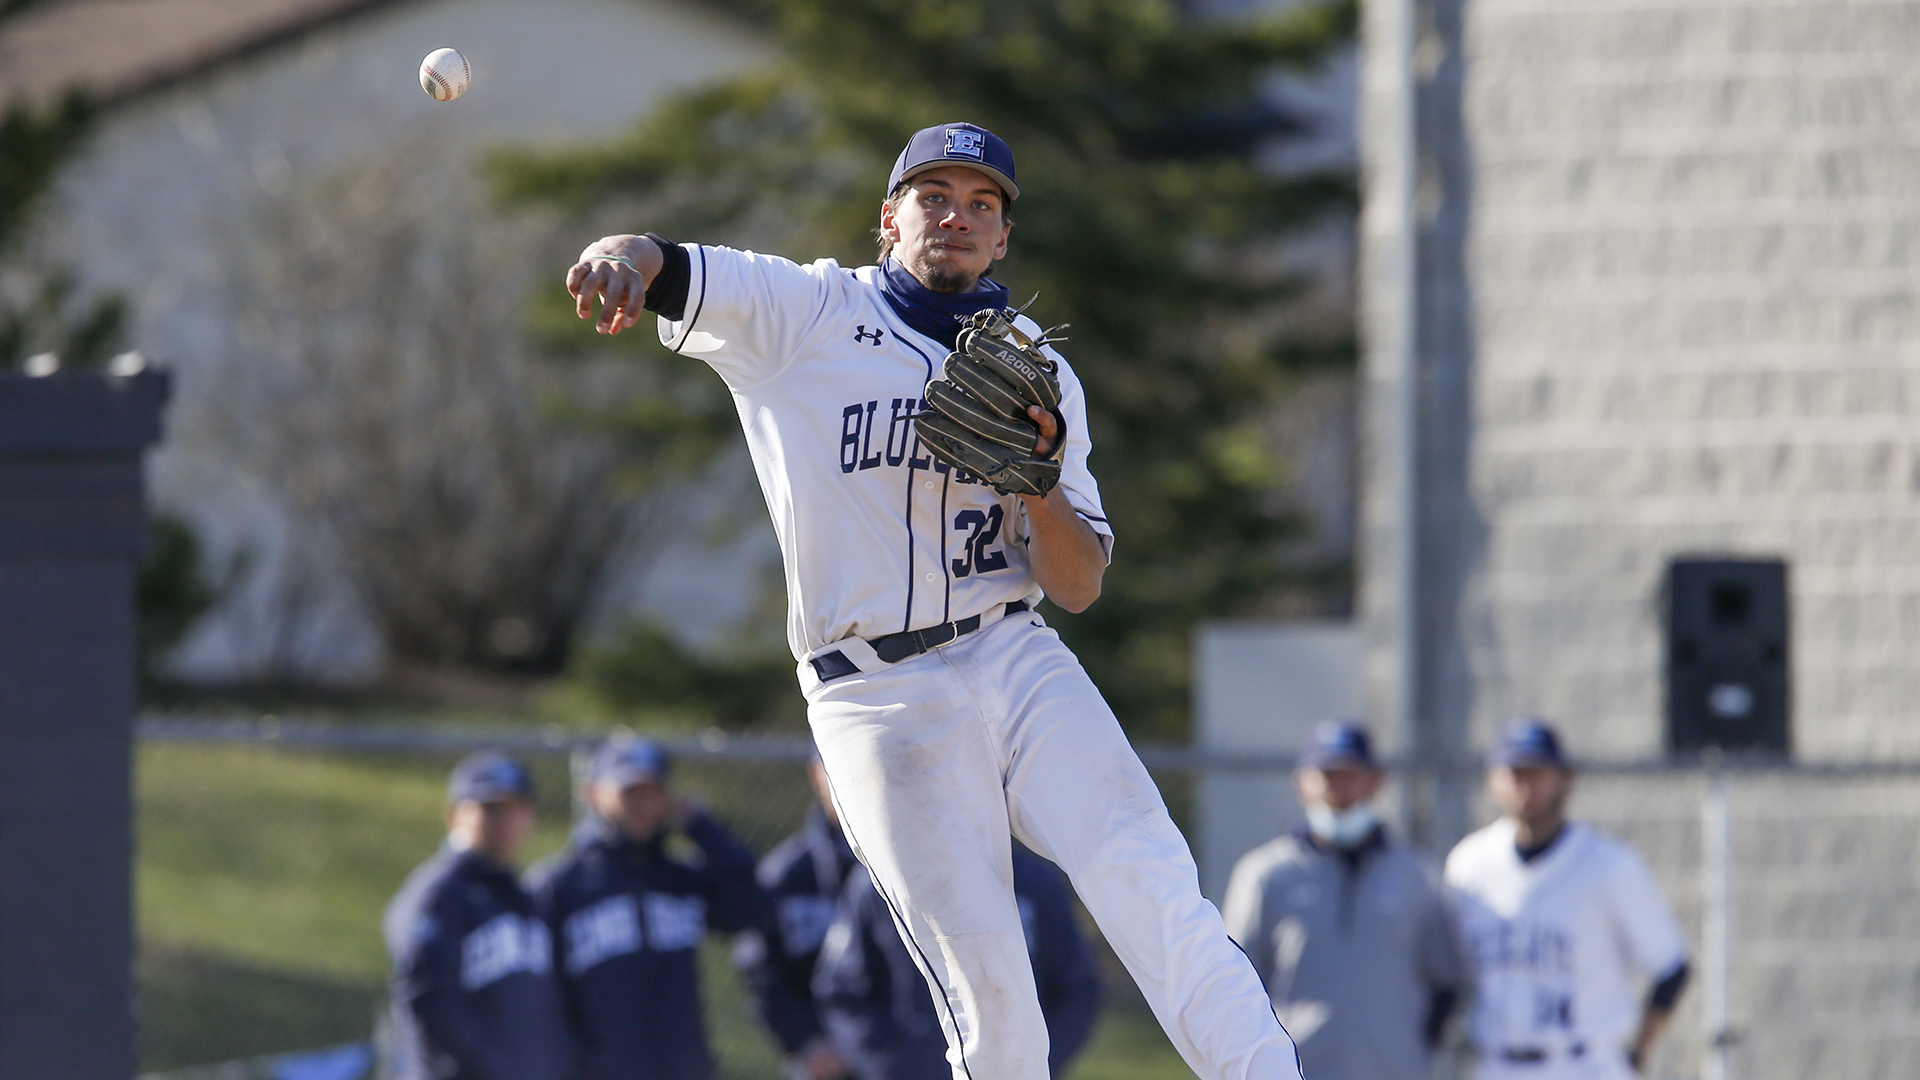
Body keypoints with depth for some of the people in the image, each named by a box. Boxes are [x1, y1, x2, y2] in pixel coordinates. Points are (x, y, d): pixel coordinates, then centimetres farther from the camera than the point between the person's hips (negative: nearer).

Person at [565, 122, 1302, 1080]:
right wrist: (627, 254, -37)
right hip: (876, 702, -2)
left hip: (1017, 666, 2)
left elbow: (1080, 587, 10)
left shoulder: (1040, 374, 13)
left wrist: (1041, 486, -11)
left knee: (1152, 887, -18)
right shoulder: (803, 317, 4)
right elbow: (667, 276, -12)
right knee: (986, 990, -11)